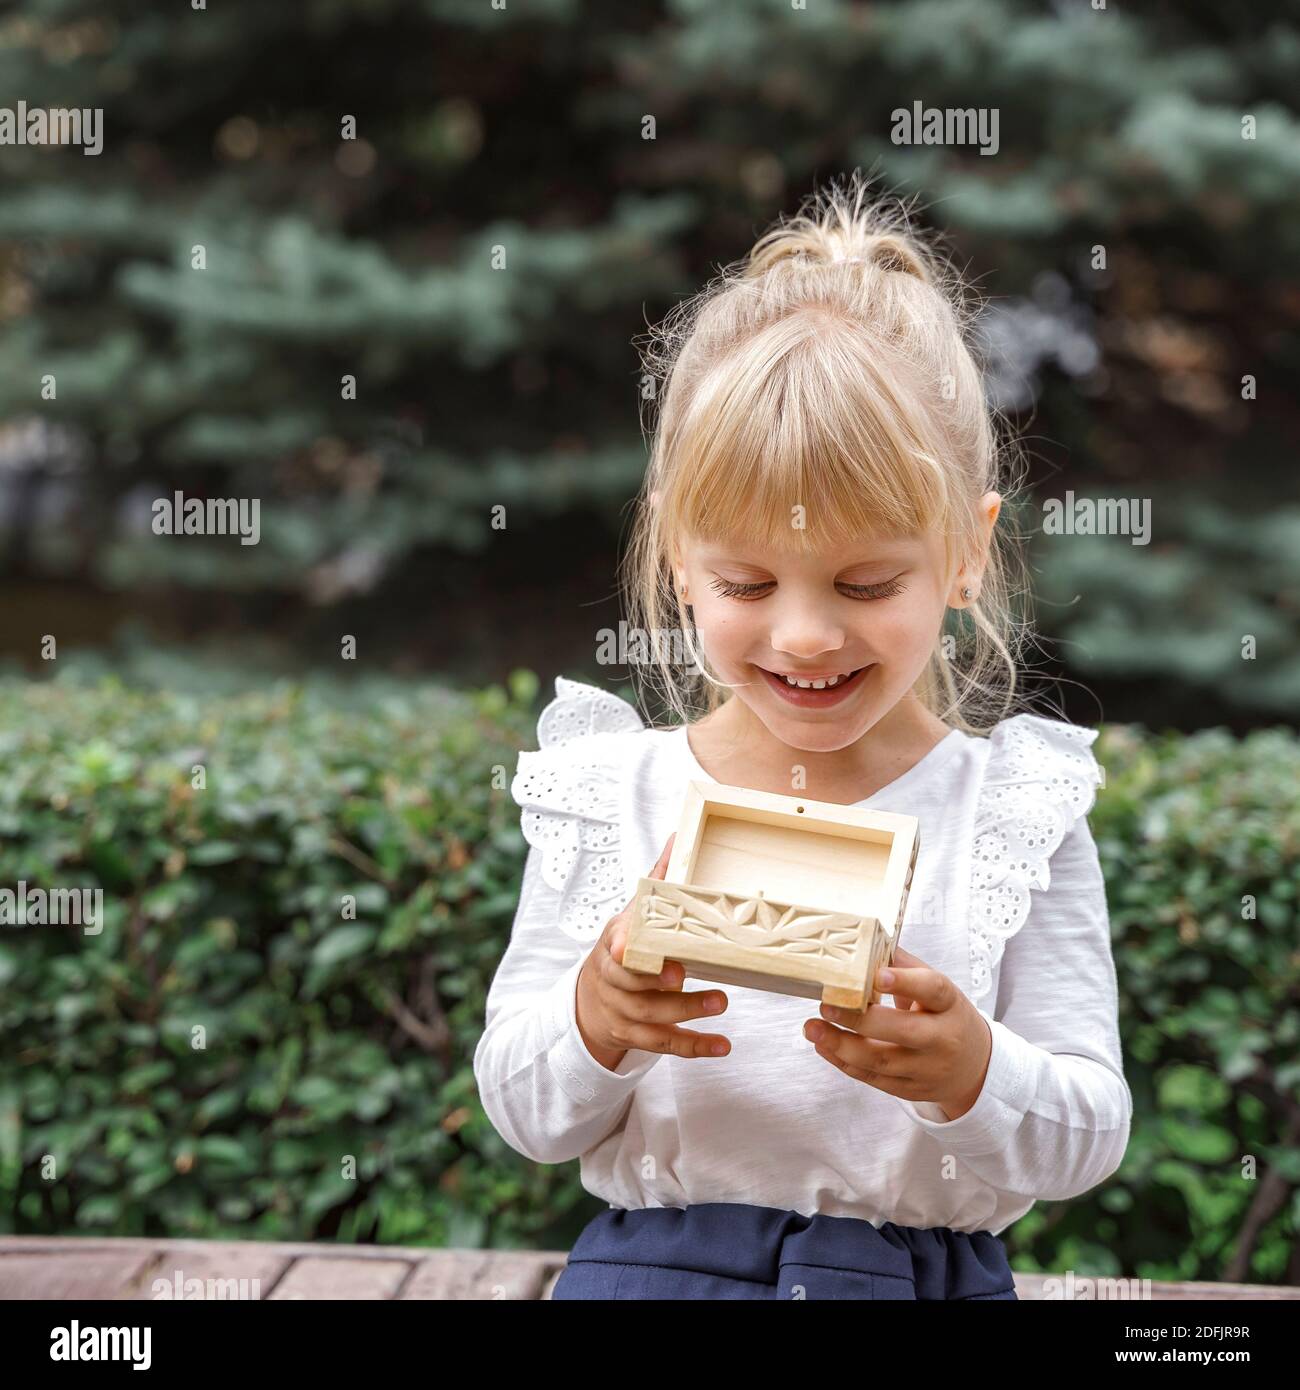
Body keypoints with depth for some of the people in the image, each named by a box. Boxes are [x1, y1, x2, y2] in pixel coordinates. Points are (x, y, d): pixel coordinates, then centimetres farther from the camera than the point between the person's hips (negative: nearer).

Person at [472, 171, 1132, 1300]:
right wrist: (591, 1021, -16)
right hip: (653, 1265, 0)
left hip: (934, 1274, 1)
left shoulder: (1018, 812, -1)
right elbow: (525, 1117, 4)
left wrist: (973, 1070, -21)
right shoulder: (610, 797, 1)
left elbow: (1089, 1140, -1)